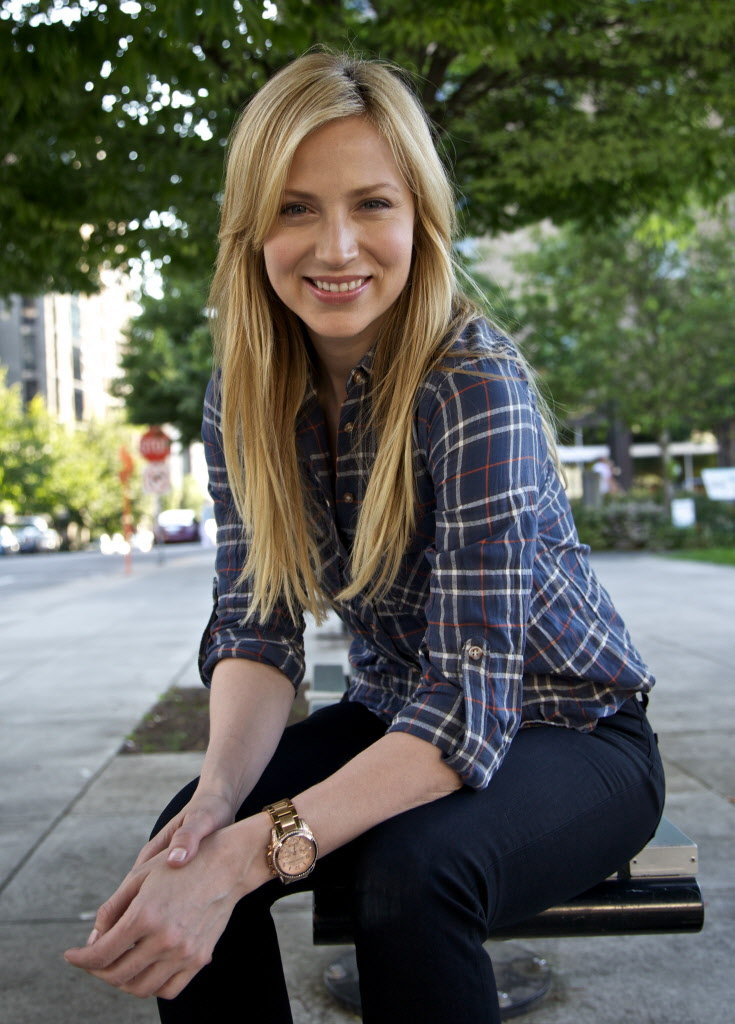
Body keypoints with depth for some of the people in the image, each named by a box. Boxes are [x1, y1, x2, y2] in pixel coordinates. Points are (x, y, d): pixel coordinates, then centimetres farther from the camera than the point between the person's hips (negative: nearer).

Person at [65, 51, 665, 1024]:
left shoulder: (472, 386, -25)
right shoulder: (242, 396, -6)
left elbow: (472, 698, -31)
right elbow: (257, 627, -10)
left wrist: (250, 852, -40)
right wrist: (220, 794, -30)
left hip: (571, 735, -4)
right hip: (393, 720, 5)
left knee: (407, 874, -33)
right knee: (181, 848, -20)